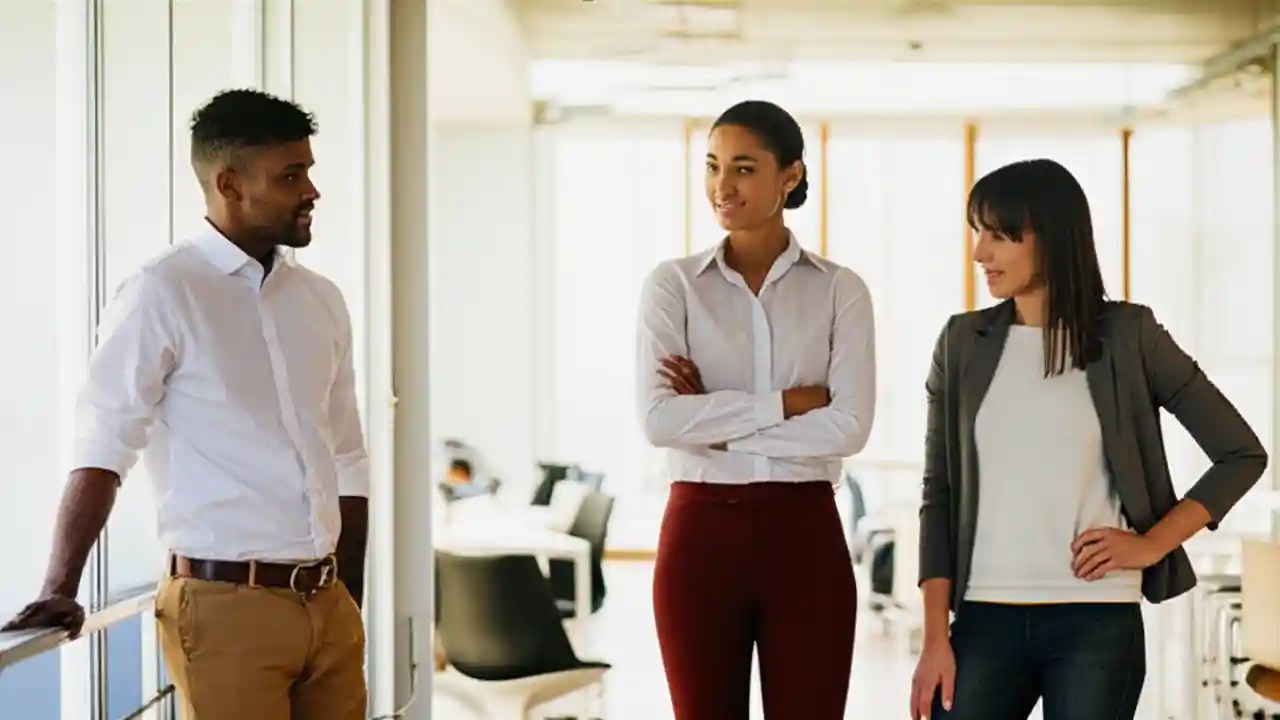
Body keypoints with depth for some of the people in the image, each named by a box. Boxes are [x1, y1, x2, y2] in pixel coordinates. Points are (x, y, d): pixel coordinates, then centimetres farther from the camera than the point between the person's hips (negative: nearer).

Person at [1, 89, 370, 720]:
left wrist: (350, 605, 14)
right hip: (226, 605, -6)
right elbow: (102, 449, -12)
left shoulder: (322, 302, 11)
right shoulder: (162, 295, -7)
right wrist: (60, 590, -21)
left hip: (328, 604, 6)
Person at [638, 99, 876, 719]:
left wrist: (717, 421, -10)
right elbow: (660, 419, -12)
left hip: (806, 538, 0)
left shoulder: (841, 290, 3)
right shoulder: (673, 284, 2)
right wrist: (788, 402, -13)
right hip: (701, 535, 0)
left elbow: (849, 426, -10)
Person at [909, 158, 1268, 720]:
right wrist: (935, 638, 1)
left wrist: (1151, 545, -3)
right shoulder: (963, 343, 8)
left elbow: (1241, 454, 5)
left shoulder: (1128, 335, 1)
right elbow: (940, 496, 8)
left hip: (1097, 622, -2)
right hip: (986, 620, 2)